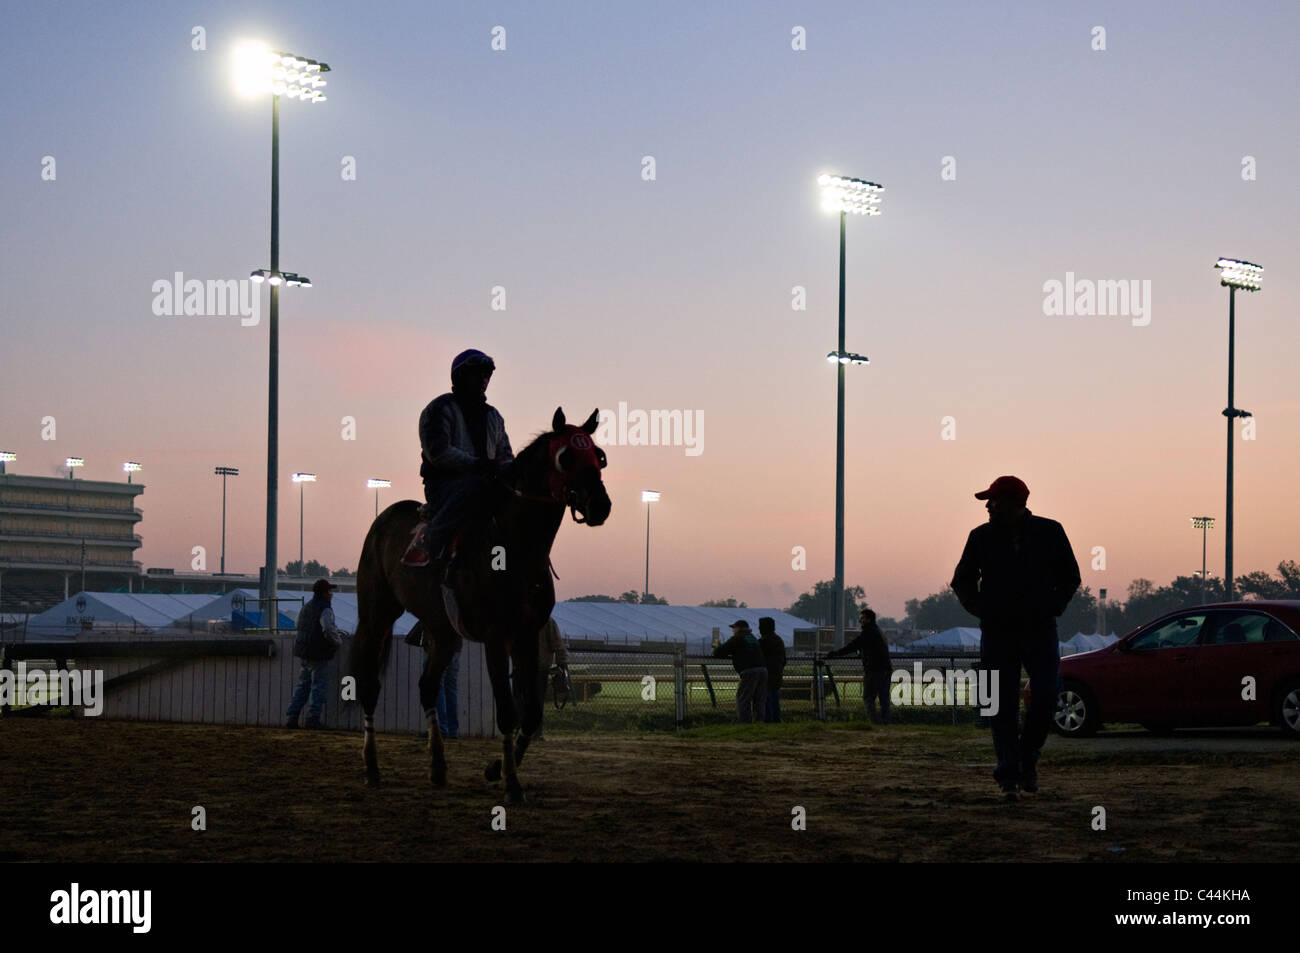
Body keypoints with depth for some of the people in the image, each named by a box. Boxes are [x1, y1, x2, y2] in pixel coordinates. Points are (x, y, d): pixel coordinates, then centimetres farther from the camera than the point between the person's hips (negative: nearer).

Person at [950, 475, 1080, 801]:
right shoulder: (981, 537, 4)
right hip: (997, 633, 0)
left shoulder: (1049, 532, 3)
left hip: (1040, 630, 0)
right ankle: (1009, 777, -2)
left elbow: (1070, 576, 15)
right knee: (1003, 707, -4)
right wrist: (982, 610, 0)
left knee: (1045, 697, -10)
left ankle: (1028, 758, 13)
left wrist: (1053, 607, 1)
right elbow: (962, 580, 15)